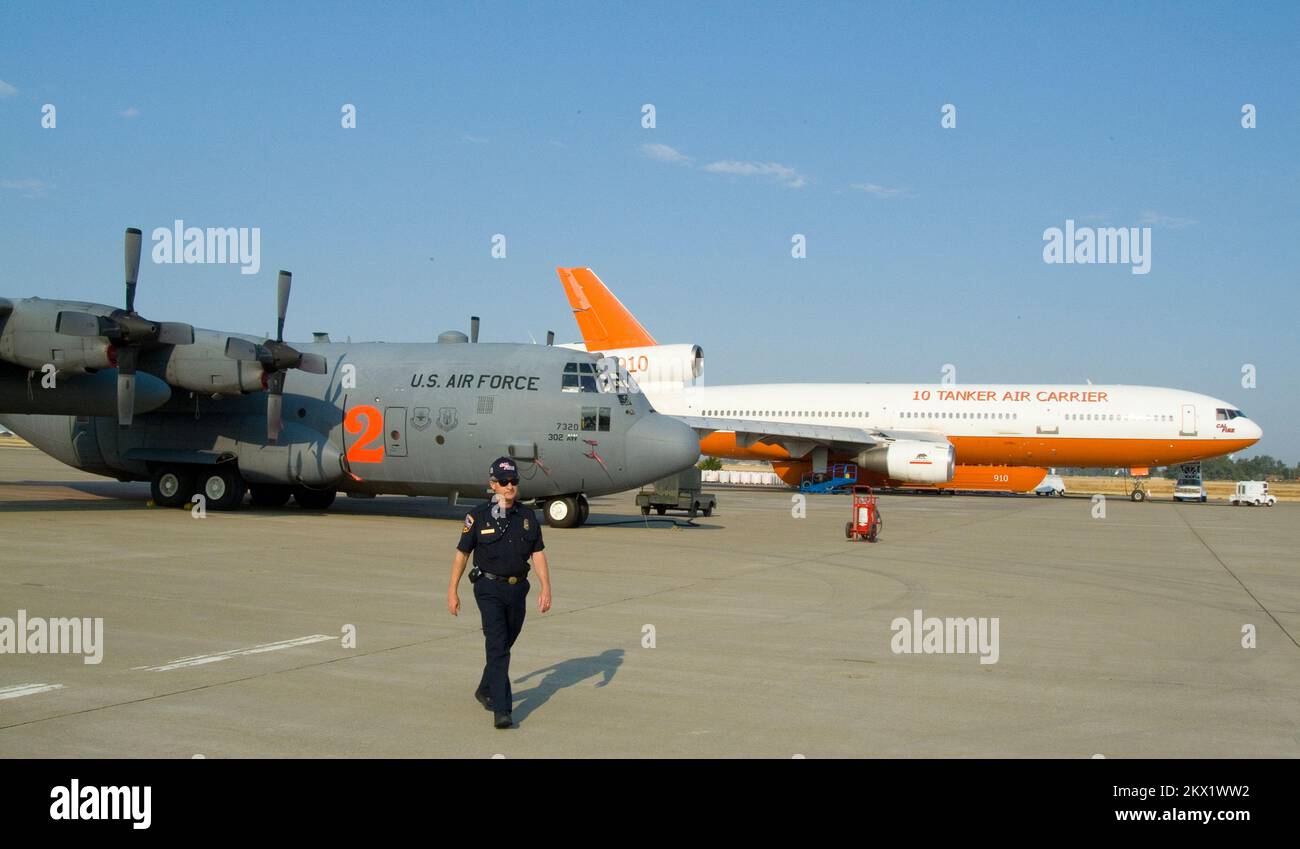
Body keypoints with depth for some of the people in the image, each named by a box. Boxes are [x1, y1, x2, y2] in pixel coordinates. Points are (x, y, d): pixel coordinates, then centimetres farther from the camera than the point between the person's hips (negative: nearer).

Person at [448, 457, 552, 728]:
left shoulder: (528, 516, 4)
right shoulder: (478, 516, -6)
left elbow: (538, 554, 6)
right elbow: (461, 553, 1)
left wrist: (546, 588, -4)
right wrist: (452, 591, 1)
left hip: (517, 589, 4)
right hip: (489, 589, -4)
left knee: (505, 645, 16)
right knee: (498, 647, -13)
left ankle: (485, 691, 39)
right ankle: (501, 710, -16)